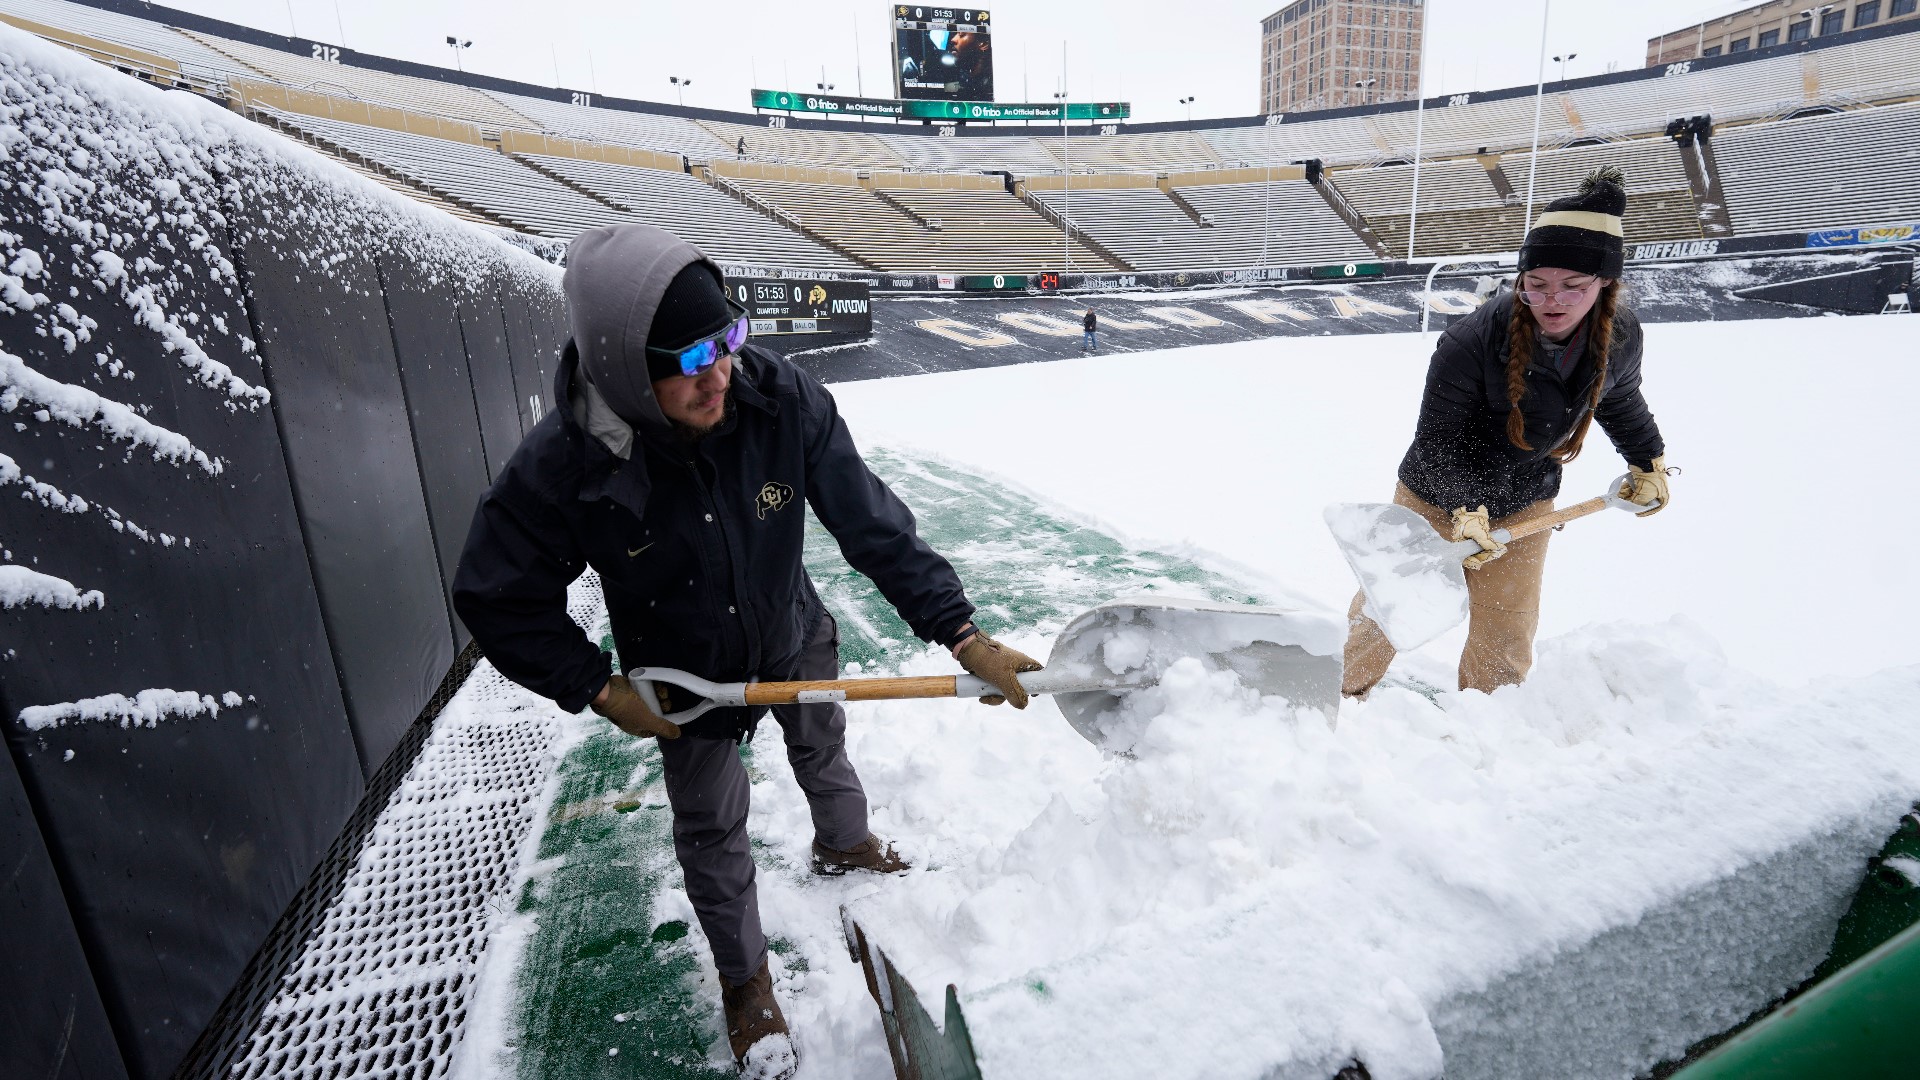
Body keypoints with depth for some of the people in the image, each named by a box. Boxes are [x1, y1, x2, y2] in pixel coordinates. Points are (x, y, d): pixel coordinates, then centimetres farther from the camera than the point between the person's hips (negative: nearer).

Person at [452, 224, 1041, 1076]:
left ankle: (844, 846, 64)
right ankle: (744, 979, 44)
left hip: (796, 638, 2)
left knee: (822, 751, 29)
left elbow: (874, 528, -26)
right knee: (712, 830, 15)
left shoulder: (785, 402, -30)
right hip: (686, 679, -2)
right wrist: (597, 689, -15)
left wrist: (964, 636, -29)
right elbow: (498, 600, -15)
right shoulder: (561, 466, -31)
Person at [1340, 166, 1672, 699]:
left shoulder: (1621, 336, -12)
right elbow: (1438, 440, -23)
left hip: (1524, 505, 4)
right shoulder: (1471, 341, -30)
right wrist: (1465, 510, -34)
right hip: (1436, 495, -4)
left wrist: (1649, 459, 17)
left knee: (1506, 637, 5)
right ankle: (1343, 693, 30)